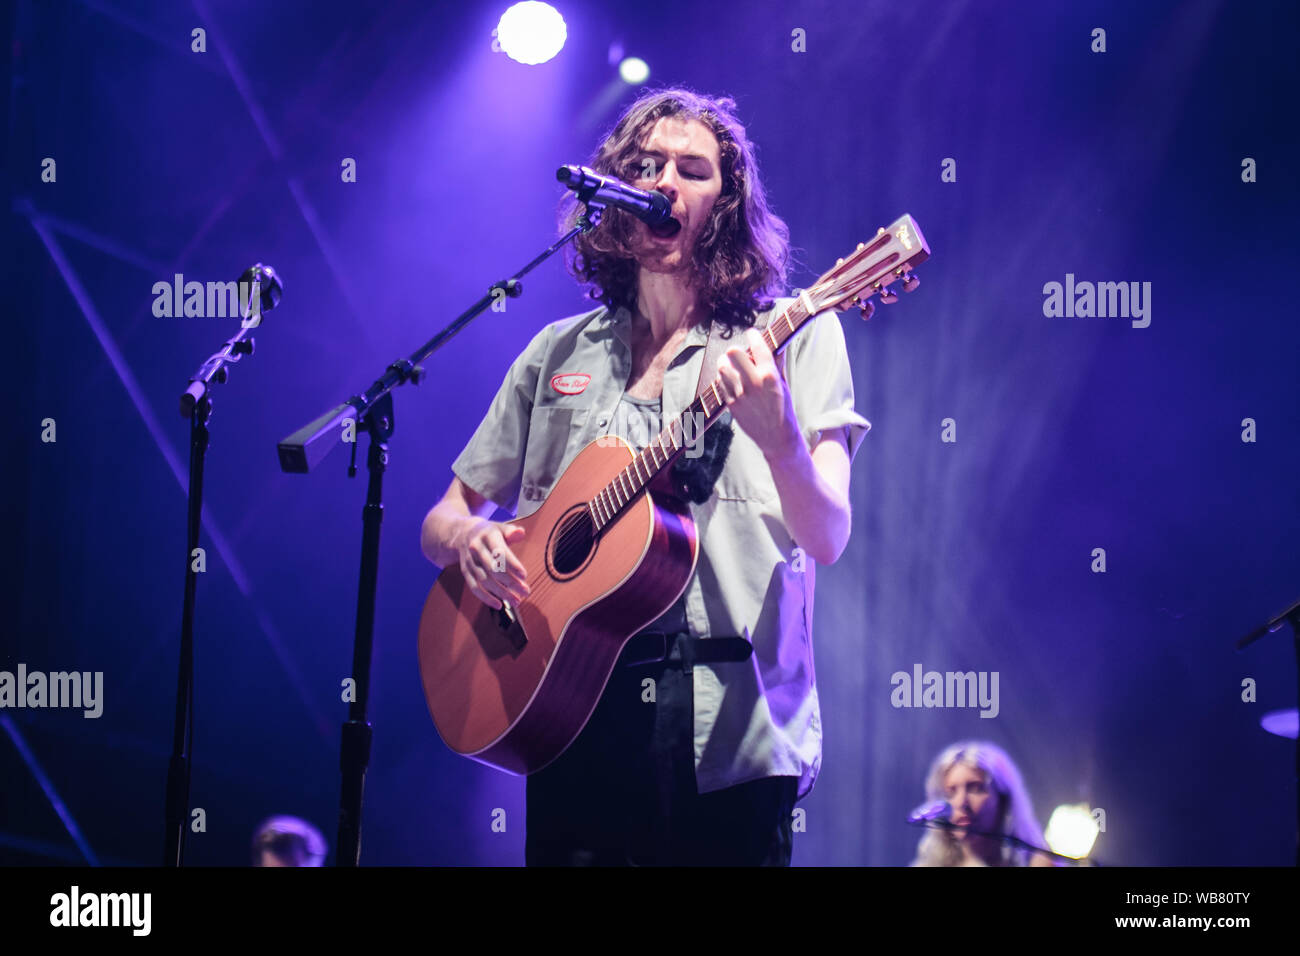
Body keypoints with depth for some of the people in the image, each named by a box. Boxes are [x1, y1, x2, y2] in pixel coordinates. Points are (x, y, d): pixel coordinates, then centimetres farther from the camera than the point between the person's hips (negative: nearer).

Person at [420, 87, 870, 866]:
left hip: (725, 735, -3)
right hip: (575, 723, 3)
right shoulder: (561, 354, 15)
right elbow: (444, 520, 20)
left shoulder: (794, 338, 3)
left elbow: (827, 539, -10)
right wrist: (470, 542, -4)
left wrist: (777, 437, -30)